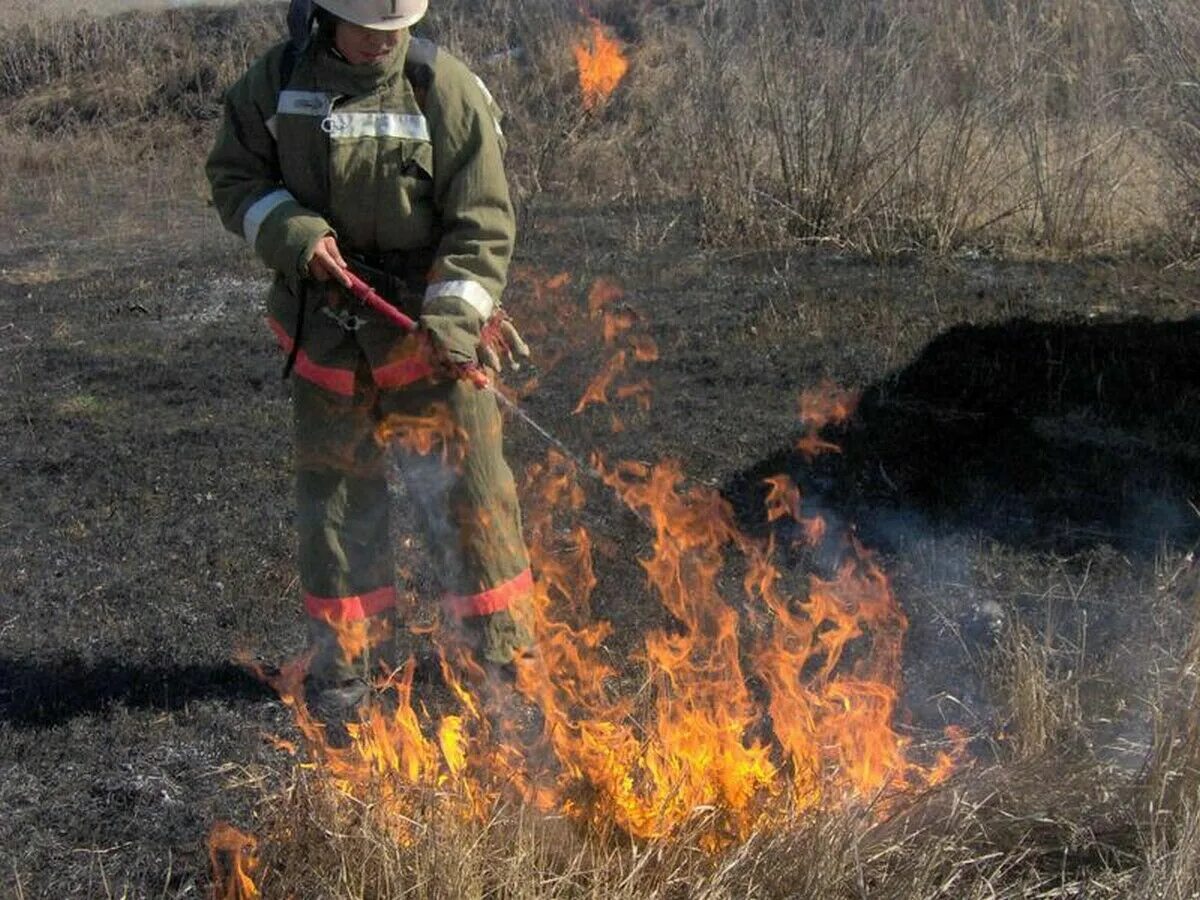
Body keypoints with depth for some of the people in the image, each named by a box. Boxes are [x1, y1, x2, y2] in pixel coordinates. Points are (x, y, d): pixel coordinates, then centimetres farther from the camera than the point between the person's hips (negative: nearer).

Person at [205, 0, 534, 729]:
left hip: (428, 326, -2)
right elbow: (234, 177, 5)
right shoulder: (276, 83, -4)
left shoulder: (448, 92, -12)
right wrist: (295, 236, -13)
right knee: (337, 491, 10)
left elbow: (482, 227, -11)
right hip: (325, 327, 2)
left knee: (468, 483, 1)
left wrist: (451, 322, -22)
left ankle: (502, 646, 16)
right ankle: (346, 660, 24)